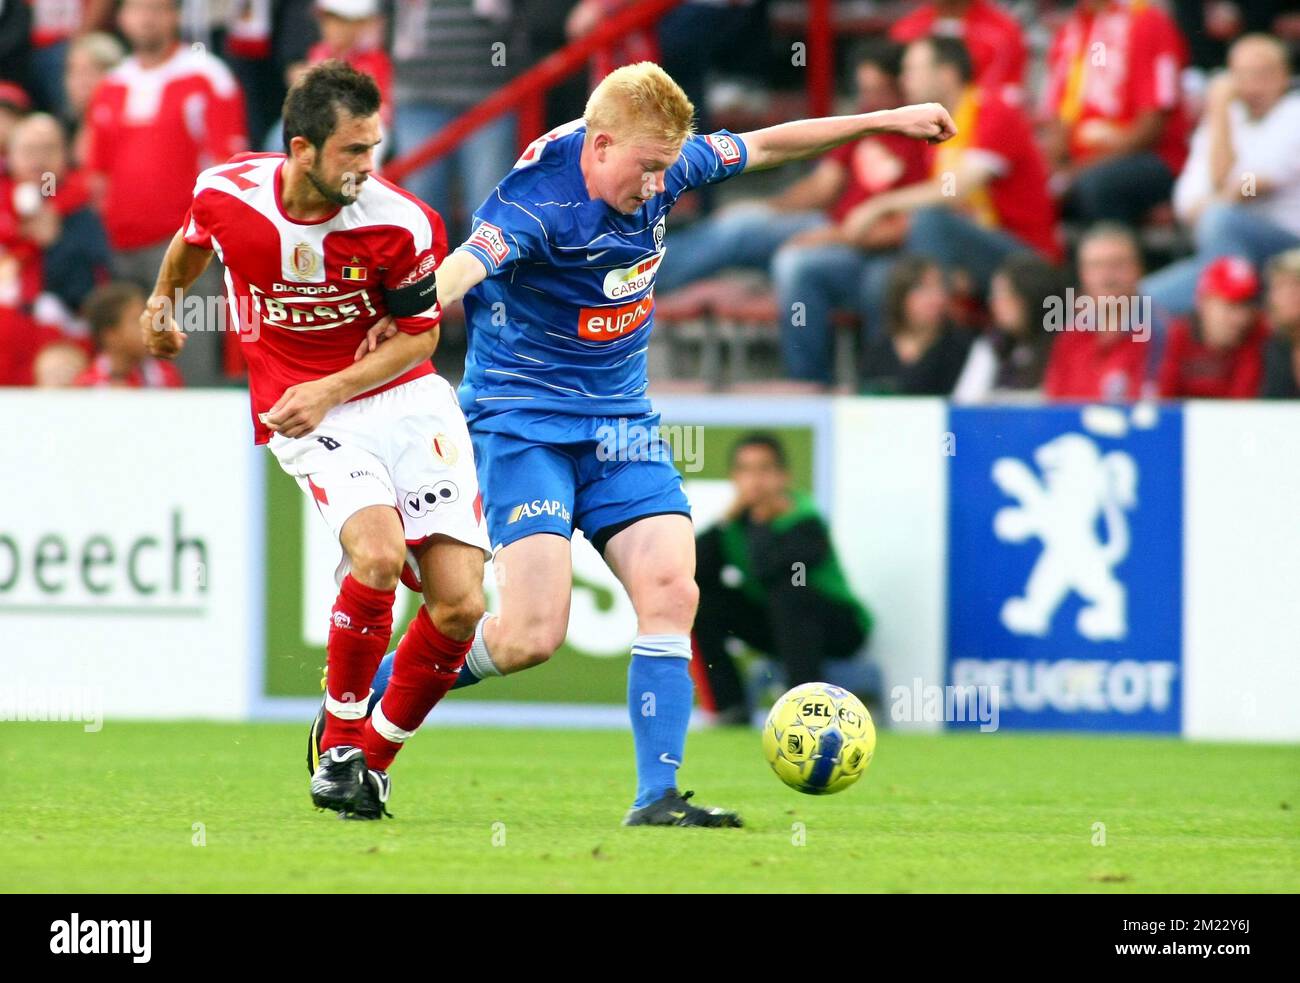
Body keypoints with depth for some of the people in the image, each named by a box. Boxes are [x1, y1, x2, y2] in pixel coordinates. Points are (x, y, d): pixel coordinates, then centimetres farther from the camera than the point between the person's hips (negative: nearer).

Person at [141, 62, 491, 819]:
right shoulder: (227, 193, -11)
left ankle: (374, 760, 12)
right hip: (304, 414, -1)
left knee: (460, 601, -10)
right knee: (378, 552, -29)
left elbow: (419, 335, -1)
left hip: (407, 398, 1)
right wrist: (164, 299, 36)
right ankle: (339, 738, -6)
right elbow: (193, 241, 15)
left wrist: (331, 389, -14)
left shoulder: (402, 225, -15)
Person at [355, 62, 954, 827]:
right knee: (534, 634, -16)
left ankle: (657, 797, -7)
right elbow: (466, 263, -42)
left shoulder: (663, 167, -2)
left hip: (621, 420, 7)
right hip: (524, 419, -7)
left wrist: (883, 122, 17)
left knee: (671, 590, -12)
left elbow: (767, 146, 14)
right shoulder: (537, 202, -24)